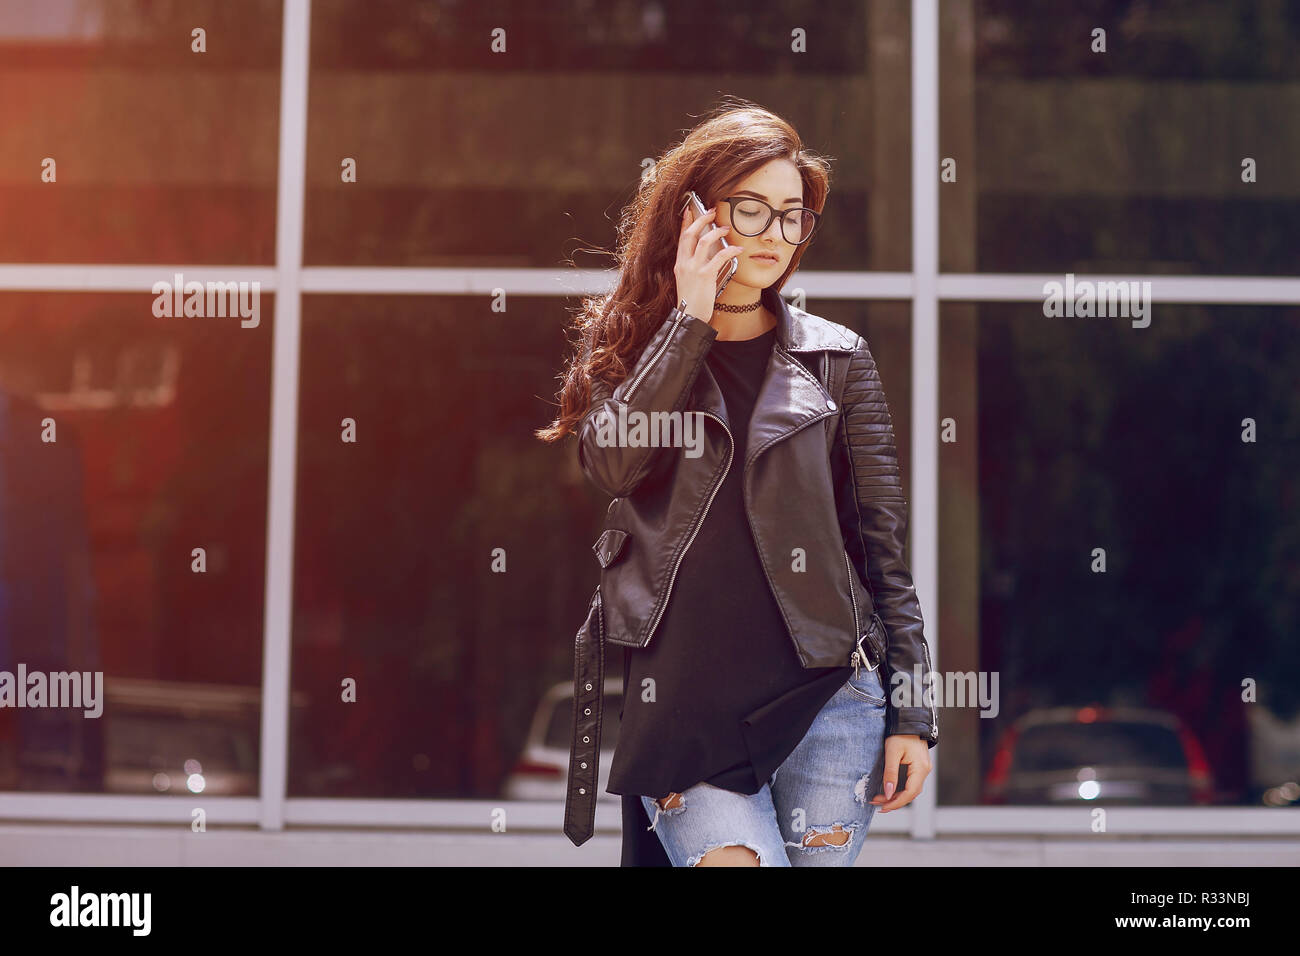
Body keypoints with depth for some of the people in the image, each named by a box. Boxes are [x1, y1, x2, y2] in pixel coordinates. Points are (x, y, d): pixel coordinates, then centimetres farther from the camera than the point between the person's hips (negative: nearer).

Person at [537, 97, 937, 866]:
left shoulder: (836, 358, 9)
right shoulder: (627, 345, 11)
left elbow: (885, 544, 9)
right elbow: (612, 462, -10)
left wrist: (913, 712, 3)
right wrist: (690, 316, -8)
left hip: (827, 691, 1)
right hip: (680, 700, -1)